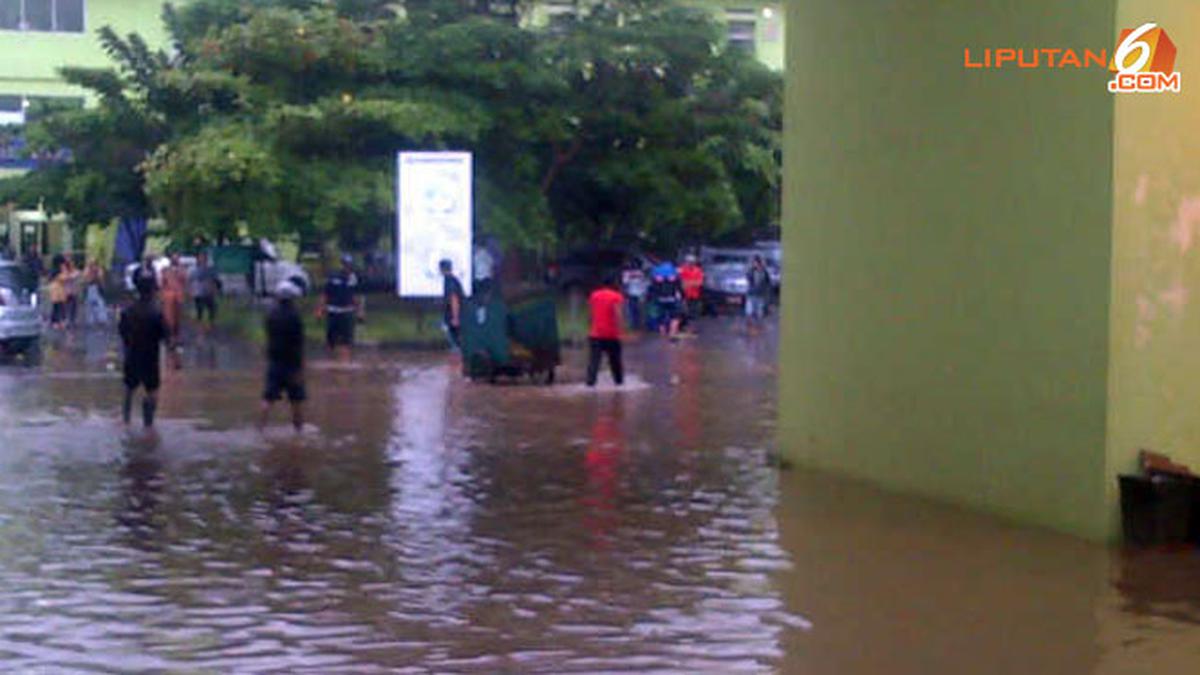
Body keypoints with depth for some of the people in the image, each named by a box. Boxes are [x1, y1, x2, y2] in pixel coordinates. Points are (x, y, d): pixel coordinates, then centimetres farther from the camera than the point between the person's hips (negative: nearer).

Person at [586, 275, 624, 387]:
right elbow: (617, 314, -15)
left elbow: (591, 310, 13)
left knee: (594, 360, -4)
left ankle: (590, 381, -17)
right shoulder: (615, 296, -4)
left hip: (595, 333, 2)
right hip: (611, 334, -2)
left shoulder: (594, 295, 9)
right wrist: (618, 329, -13)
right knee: (615, 359, 14)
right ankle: (619, 380, 24)